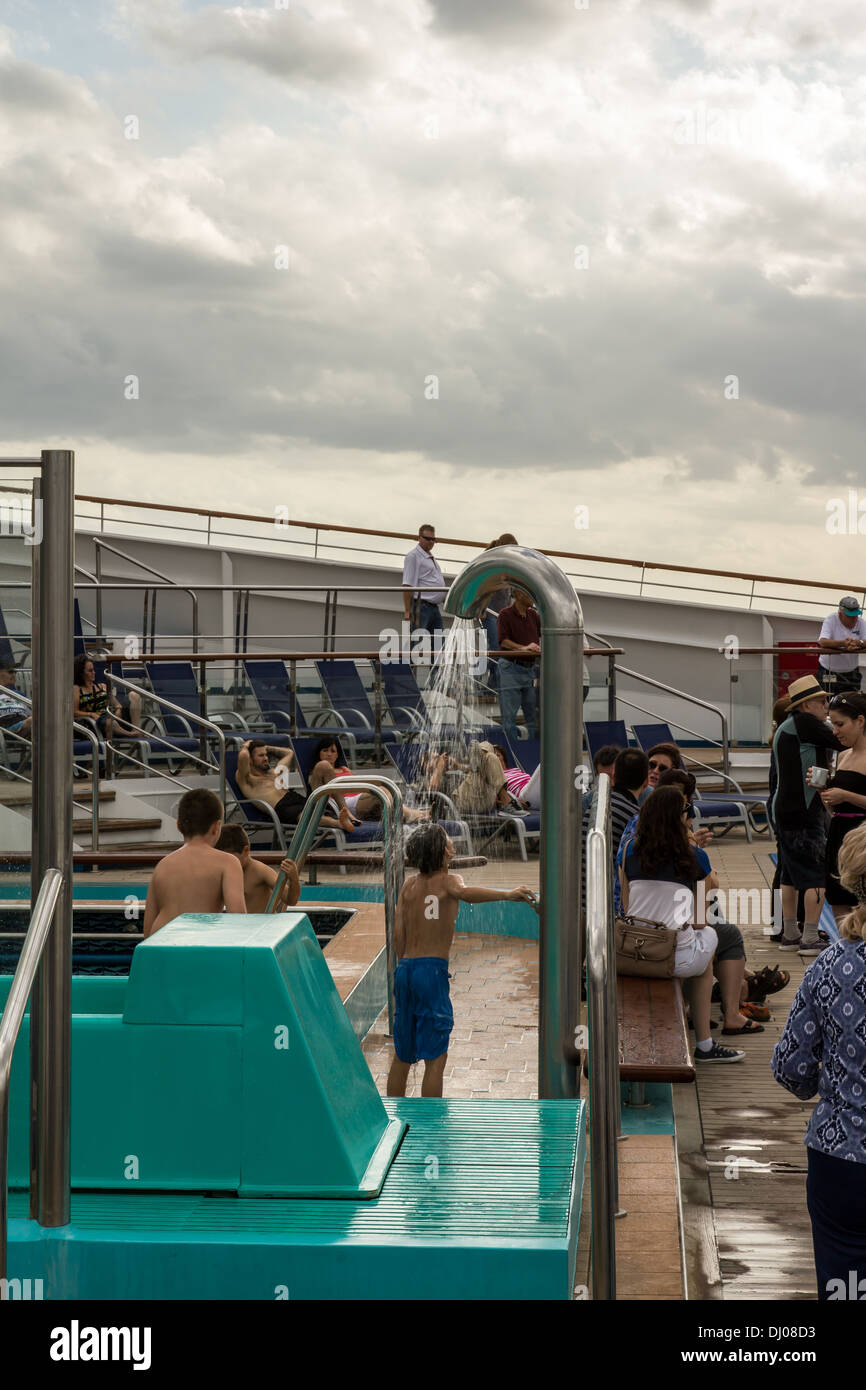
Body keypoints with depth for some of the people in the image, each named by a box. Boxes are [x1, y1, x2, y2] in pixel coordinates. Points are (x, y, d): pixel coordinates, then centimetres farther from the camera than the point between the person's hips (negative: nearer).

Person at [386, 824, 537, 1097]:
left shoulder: (409, 885, 14)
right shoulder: (448, 880, -2)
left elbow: (398, 934, 9)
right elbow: (464, 893, -27)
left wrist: (404, 969, 17)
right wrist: (507, 894, -34)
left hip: (405, 969, 6)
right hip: (432, 970, -6)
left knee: (402, 1057, 16)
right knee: (435, 1059, -3)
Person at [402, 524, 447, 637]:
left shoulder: (430, 557, 21)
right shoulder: (413, 556, -7)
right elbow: (407, 586, -14)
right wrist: (407, 611, -20)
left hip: (435, 607, 9)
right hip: (421, 606, -9)